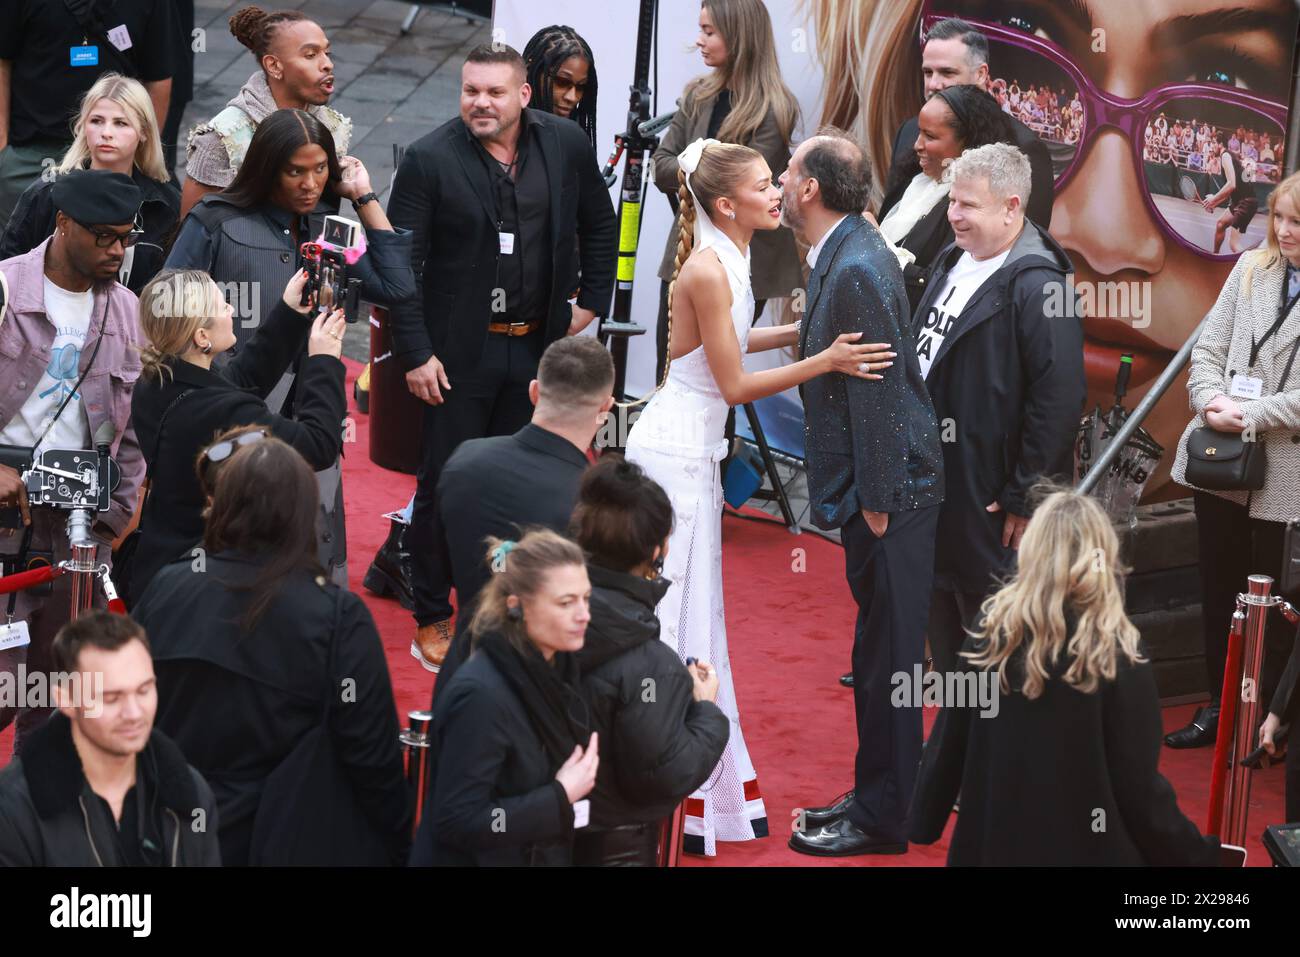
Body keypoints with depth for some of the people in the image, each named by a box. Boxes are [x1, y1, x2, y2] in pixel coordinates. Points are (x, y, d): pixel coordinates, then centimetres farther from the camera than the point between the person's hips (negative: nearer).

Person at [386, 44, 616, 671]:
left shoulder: (566, 144, -1)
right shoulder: (429, 160, -11)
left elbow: (600, 227, 15)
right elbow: (400, 262, -10)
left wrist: (592, 301, 10)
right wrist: (414, 354, -13)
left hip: (539, 348, 3)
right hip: (459, 353, -3)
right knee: (444, 488, 3)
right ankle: (432, 617, 17)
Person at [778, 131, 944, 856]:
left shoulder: (858, 270, -21)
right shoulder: (844, 255, 11)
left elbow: (877, 391, -21)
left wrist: (876, 501, -18)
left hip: (890, 489, -10)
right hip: (874, 485, 10)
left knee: (887, 654, -1)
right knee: (880, 652, 17)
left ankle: (881, 820, 6)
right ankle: (878, 795, 26)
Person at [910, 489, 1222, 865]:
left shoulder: (992, 628, -7)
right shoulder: (1118, 654, -16)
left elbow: (948, 743, 1)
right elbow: (1138, 788, -13)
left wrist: (924, 820, 15)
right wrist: (1198, 854, -1)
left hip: (993, 843, 3)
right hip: (1086, 850, -3)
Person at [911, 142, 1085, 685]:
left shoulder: (1036, 286, -19)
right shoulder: (950, 264, 10)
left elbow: (1059, 400, -23)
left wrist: (1022, 498, -21)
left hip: (990, 501, -9)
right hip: (934, 486, 9)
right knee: (945, 642, 18)